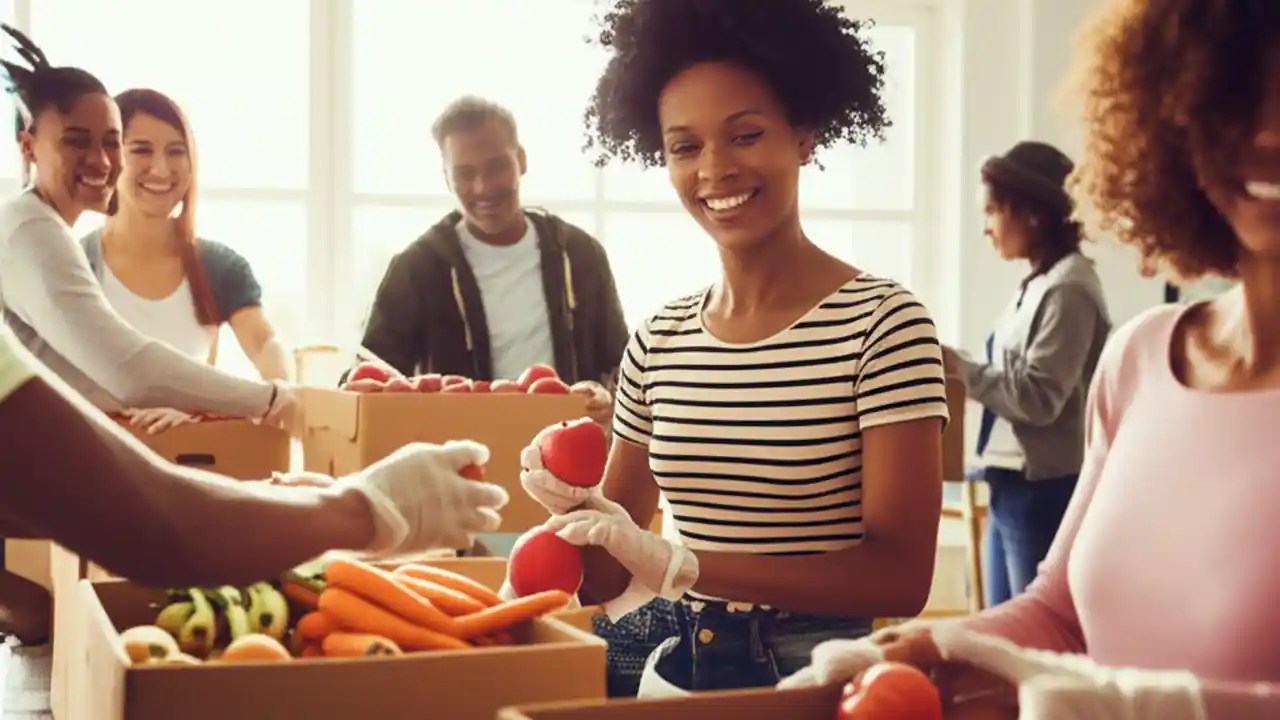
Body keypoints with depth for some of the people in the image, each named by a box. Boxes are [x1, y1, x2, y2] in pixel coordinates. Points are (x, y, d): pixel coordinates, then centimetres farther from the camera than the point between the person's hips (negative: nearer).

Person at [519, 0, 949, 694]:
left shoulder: (882, 323, -13)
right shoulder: (656, 343, 0)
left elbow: (899, 576, -19)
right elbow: (609, 578, 6)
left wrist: (679, 565, -27)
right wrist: (575, 508, -16)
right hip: (679, 671, 4)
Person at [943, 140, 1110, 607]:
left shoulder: (1068, 288, -14)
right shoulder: (1038, 284, 14)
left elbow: (1037, 397, -19)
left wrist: (957, 365, -12)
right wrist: (960, 368, 2)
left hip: (1045, 490, -9)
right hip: (1013, 485, 9)